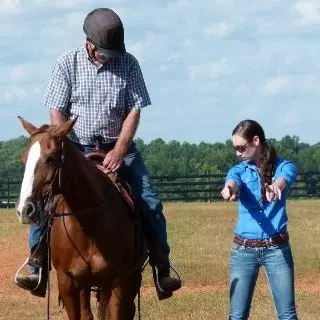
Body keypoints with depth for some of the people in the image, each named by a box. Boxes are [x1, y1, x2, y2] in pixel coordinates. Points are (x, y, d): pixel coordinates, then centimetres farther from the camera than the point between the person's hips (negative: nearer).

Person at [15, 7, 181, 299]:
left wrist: (119, 151, -17)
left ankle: (162, 270, -4)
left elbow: (134, 111, -5)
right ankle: (37, 269, -10)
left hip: (118, 147, 1)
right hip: (77, 146, 0)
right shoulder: (68, 64, -5)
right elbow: (57, 113, -6)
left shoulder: (128, 64, -3)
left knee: (150, 203, -12)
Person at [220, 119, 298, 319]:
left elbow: (284, 180, -25)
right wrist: (229, 188, -46)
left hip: (277, 248, -2)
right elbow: (233, 181, -19)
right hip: (243, 250, 2)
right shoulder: (239, 170, 4)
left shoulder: (284, 167, -1)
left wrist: (276, 187, -52)